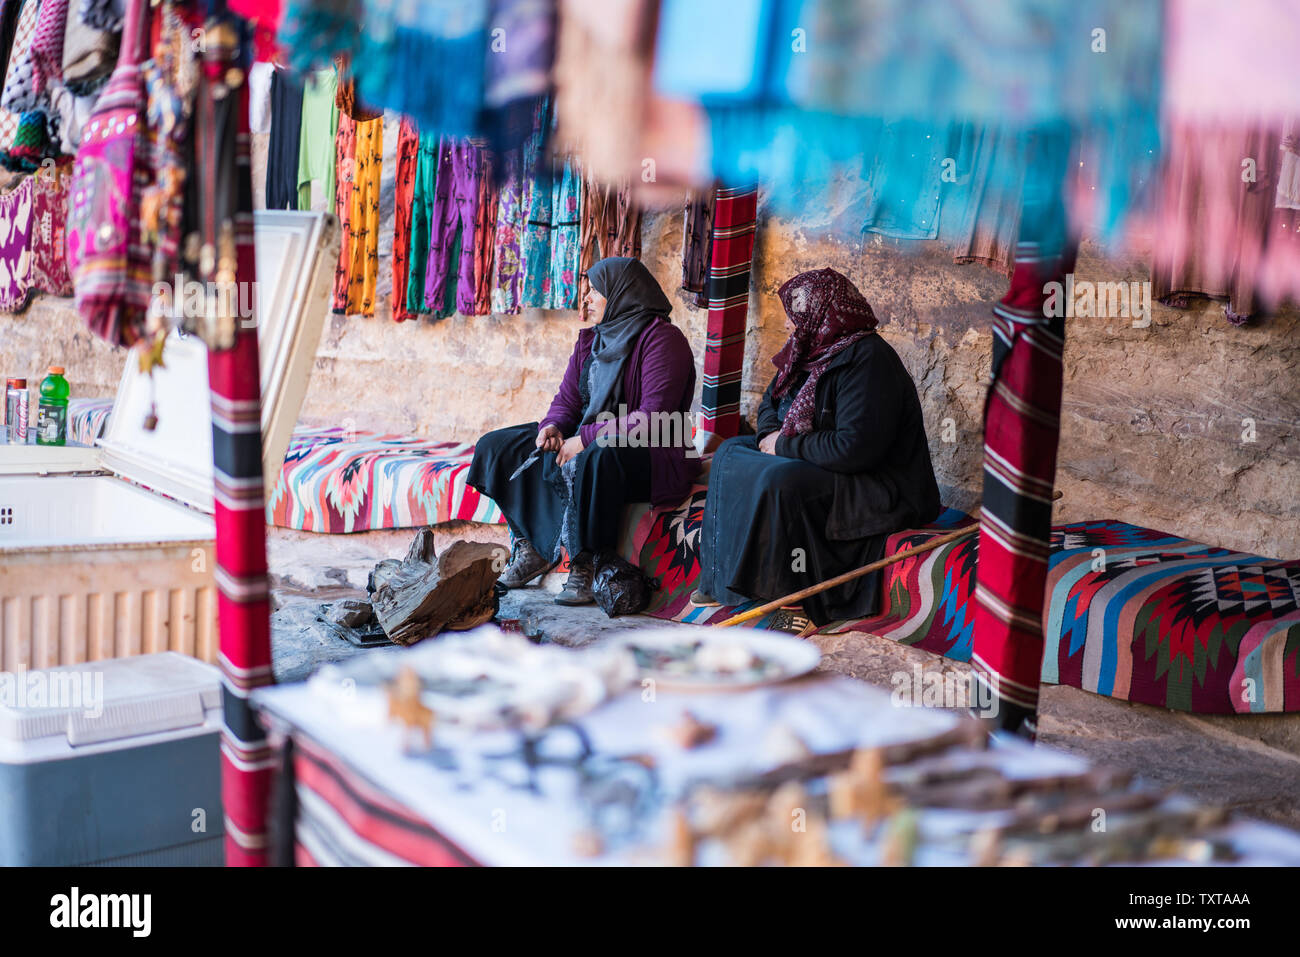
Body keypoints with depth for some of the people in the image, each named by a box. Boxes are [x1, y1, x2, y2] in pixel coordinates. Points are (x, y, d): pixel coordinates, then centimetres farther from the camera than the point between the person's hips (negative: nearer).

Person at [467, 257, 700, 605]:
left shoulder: (661, 338, -13)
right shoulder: (590, 340, 13)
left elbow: (652, 418, -22)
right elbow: (567, 399, 14)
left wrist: (586, 439, -24)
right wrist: (552, 426, -10)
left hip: (651, 456, -9)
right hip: (588, 441, 9)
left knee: (594, 459, -42)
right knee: (497, 446, -1)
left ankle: (584, 566, -28)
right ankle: (531, 548, -8)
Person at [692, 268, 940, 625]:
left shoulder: (868, 360, -22)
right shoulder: (812, 350, 8)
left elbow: (856, 448, -30)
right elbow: (770, 402, 23)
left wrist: (786, 446, -18)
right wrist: (771, 435, -2)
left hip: (876, 486, -11)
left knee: (777, 481, -32)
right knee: (731, 453, 6)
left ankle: (774, 594, -18)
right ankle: (721, 584, 1)